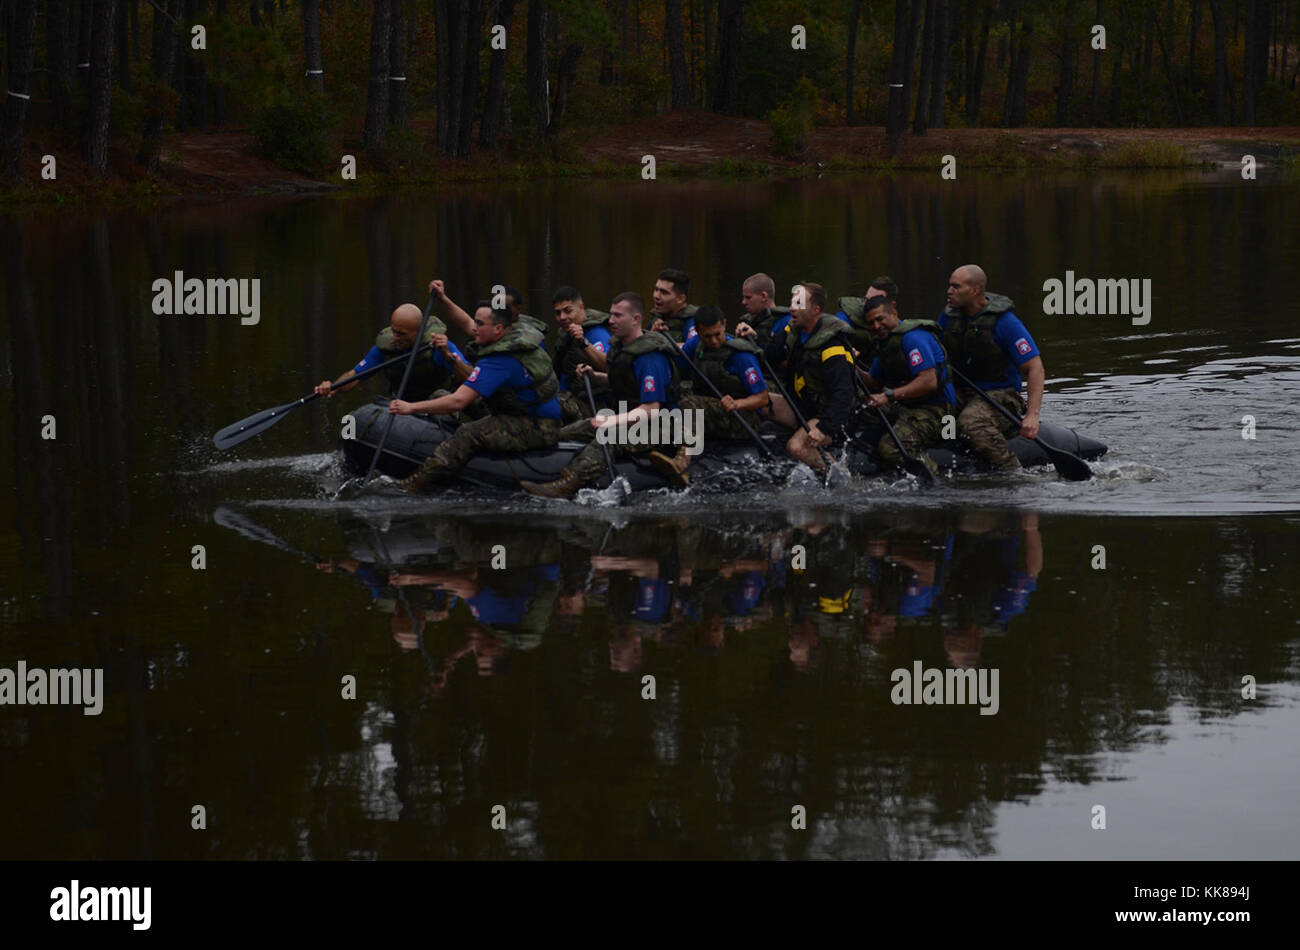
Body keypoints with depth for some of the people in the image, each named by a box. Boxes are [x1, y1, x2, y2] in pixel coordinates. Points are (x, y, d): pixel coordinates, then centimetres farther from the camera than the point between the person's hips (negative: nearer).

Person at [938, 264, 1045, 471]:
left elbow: (1035, 368, -16)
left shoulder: (1004, 321, -14)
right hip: (961, 393, 6)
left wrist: (1032, 415, -27)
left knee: (971, 422, -38)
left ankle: (1012, 472, -32)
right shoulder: (949, 315, 4)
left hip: (1000, 396, -6)